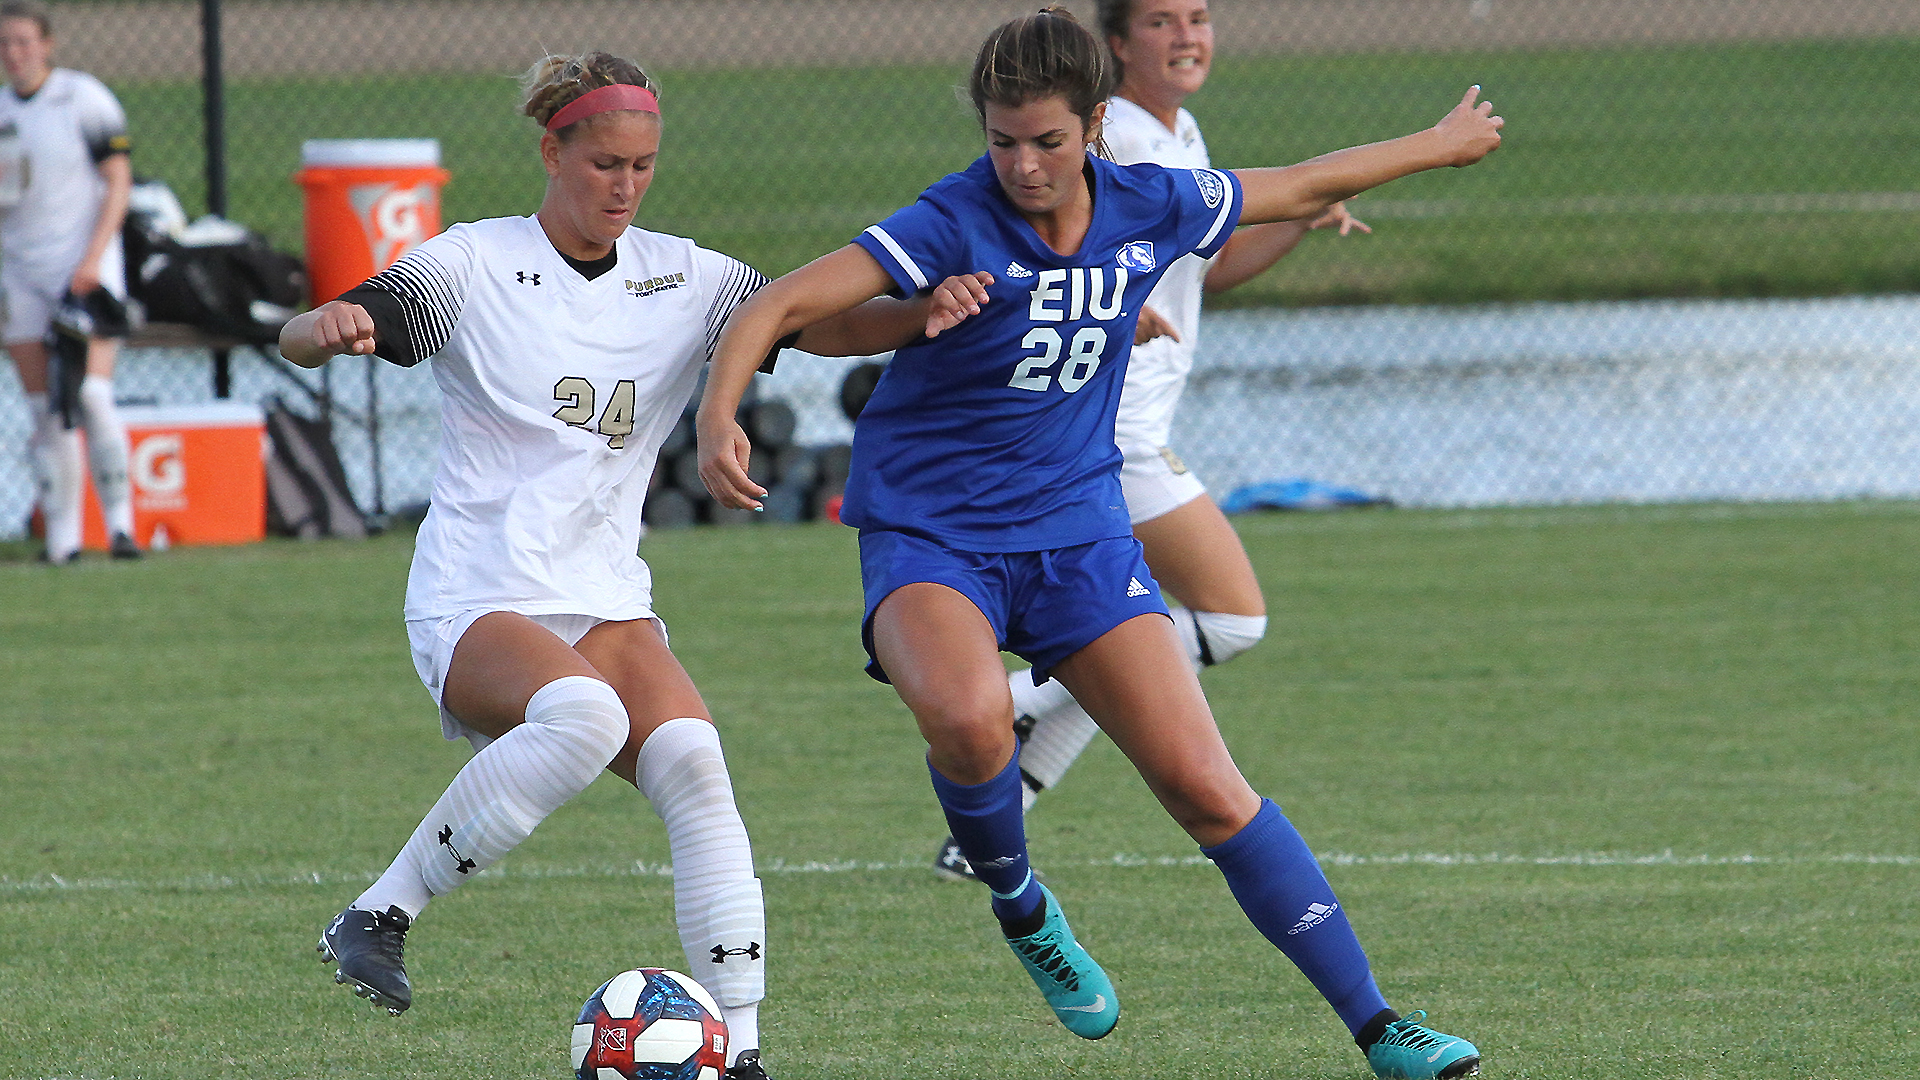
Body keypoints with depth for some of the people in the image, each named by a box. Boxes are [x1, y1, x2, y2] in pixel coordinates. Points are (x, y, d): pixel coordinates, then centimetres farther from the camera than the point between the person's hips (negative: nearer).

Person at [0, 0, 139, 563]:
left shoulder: (83, 99, -5)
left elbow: (119, 181, -8)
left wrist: (93, 258, -16)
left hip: (84, 267, -5)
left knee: (92, 396, -15)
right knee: (45, 410, 3)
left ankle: (119, 522, -6)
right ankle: (61, 535, 6)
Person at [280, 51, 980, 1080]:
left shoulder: (683, 279, 9)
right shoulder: (472, 266, -3)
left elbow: (825, 326, 1)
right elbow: (298, 342, -11)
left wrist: (930, 310, -20)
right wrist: (327, 326, -36)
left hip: (608, 605, 4)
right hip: (477, 607, -4)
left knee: (692, 762, -25)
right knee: (583, 713, -36)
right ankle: (381, 913, -23)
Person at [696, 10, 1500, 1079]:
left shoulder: (1150, 207, -3)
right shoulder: (954, 225, -18)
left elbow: (1299, 188, 16)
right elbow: (784, 304, -25)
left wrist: (1438, 146, 29)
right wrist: (720, 412, -43)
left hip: (1078, 529, 3)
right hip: (928, 535, -3)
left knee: (1204, 782, -7)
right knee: (969, 718, -34)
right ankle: (1019, 908, -1)